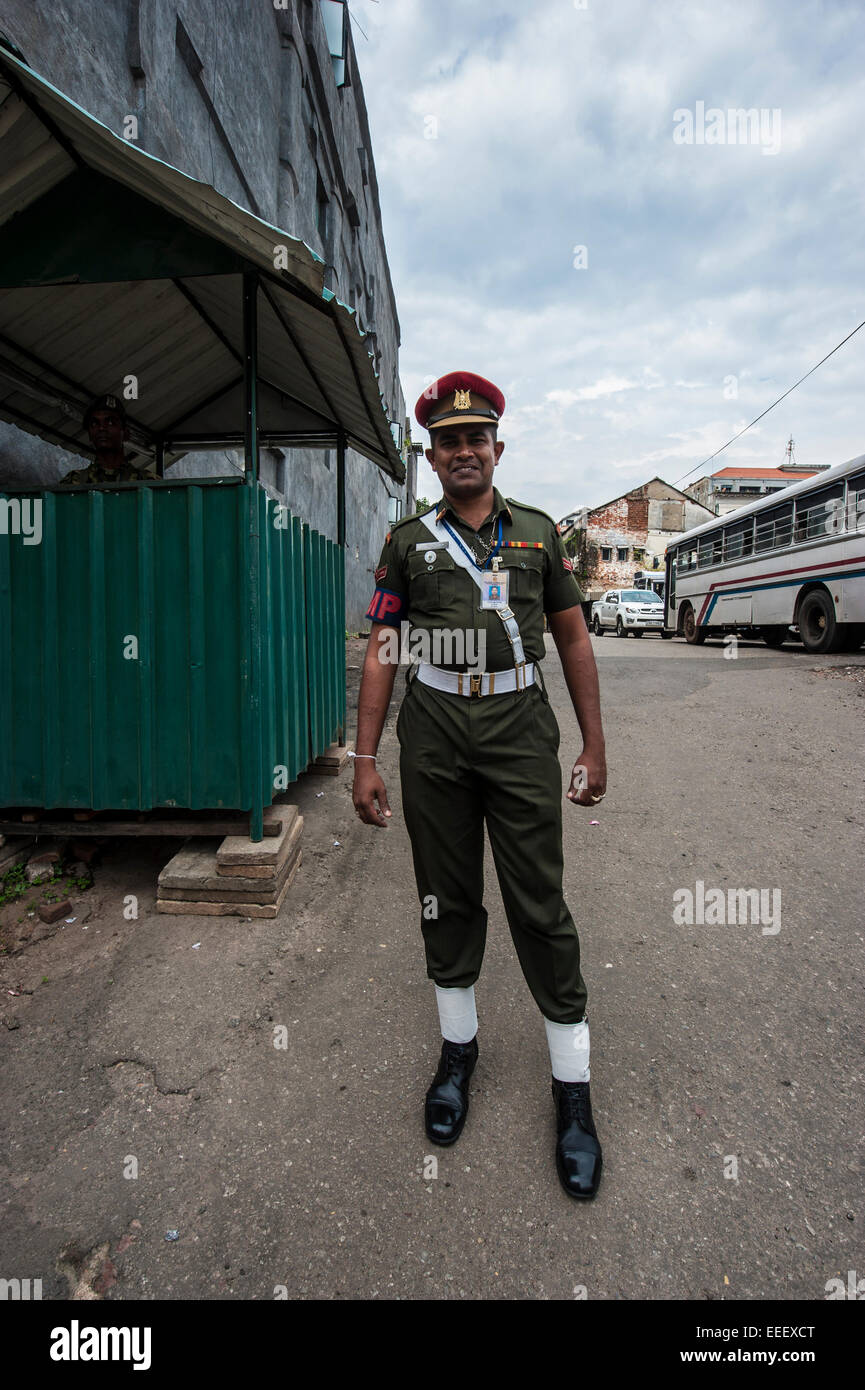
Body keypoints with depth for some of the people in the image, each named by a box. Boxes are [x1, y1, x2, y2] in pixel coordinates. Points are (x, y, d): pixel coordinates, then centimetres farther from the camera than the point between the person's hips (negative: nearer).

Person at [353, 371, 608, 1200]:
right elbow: (380, 652, 3)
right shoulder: (408, 541, 7)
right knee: (447, 898, 12)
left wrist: (595, 746, 4)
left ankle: (572, 1085, 22)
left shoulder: (538, 532, 8)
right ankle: (457, 1048, 34)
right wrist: (365, 760, -3)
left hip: (519, 730, 0)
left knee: (539, 905, 3)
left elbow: (573, 640, 9)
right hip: (433, 735, 1)